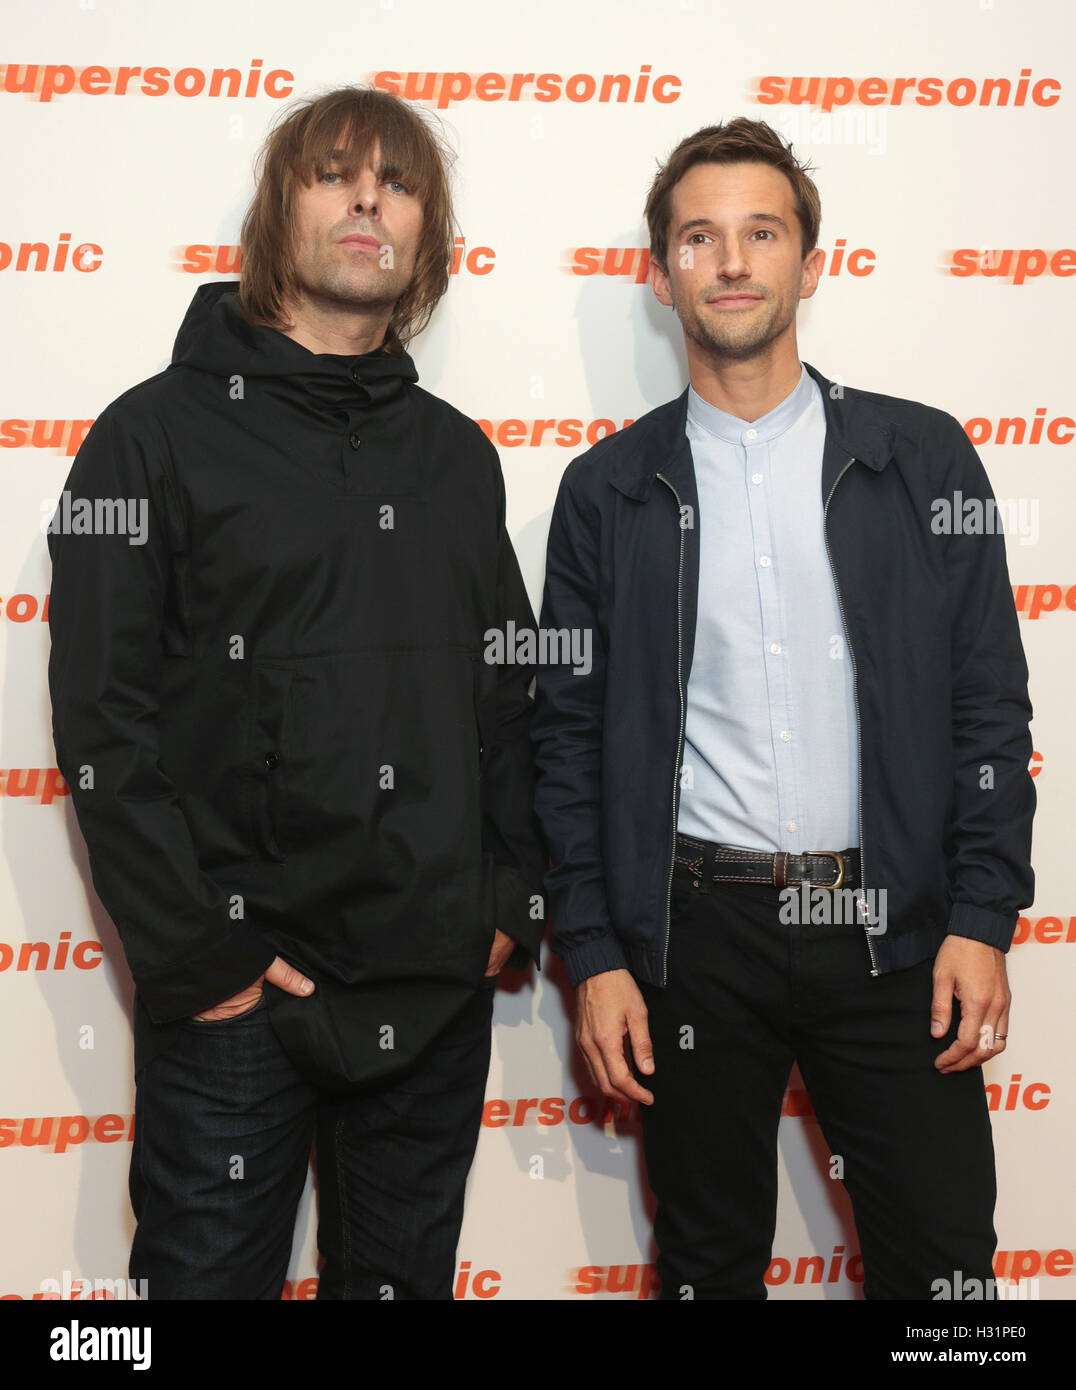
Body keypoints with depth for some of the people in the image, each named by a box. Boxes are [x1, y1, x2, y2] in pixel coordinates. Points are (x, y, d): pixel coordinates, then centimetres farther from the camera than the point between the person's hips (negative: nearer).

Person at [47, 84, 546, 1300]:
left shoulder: (455, 454, 11)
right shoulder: (160, 434, -3)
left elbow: (509, 697, 13)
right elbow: (103, 722, -8)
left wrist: (514, 901, 4)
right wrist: (197, 953, -12)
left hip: (438, 991, 4)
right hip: (233, 1001, -4)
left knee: (406, 1275, 17)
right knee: (210, 1274, 8)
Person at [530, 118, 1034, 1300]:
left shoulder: (923, 458, 3)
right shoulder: (608, 489, 3)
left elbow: (988, 705, 3)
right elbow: (569, 736, 4)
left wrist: (983, 918, -4)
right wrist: (592, 955, -1)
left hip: (888, 925, 0)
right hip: (696, 934, 1)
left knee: (942, 1256, 6)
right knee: (709, 1260, 14)